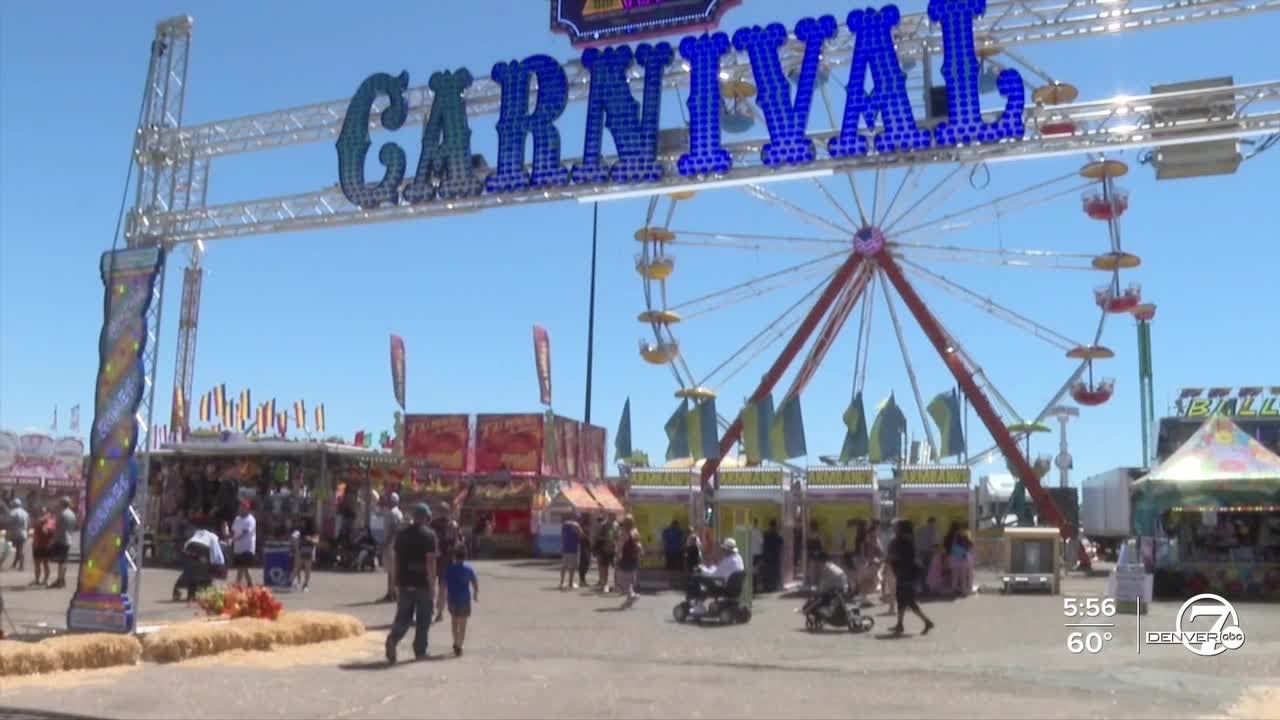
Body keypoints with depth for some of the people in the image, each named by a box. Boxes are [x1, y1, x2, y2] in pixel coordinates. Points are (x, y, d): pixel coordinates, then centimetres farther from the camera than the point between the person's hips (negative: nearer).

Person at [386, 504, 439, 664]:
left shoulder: (401, 534, 8)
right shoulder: (429, 535, -8)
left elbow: (397, 560, 12)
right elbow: (430, 561, -14)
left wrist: (397, 584, 20)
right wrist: (432, 587, -10)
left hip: (404, 583, 4)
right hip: (423, 584, -4)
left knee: (403, 617, 9)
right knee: (423, 620, 9)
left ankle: (393, 639, -16)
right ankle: (420, 651, 15)